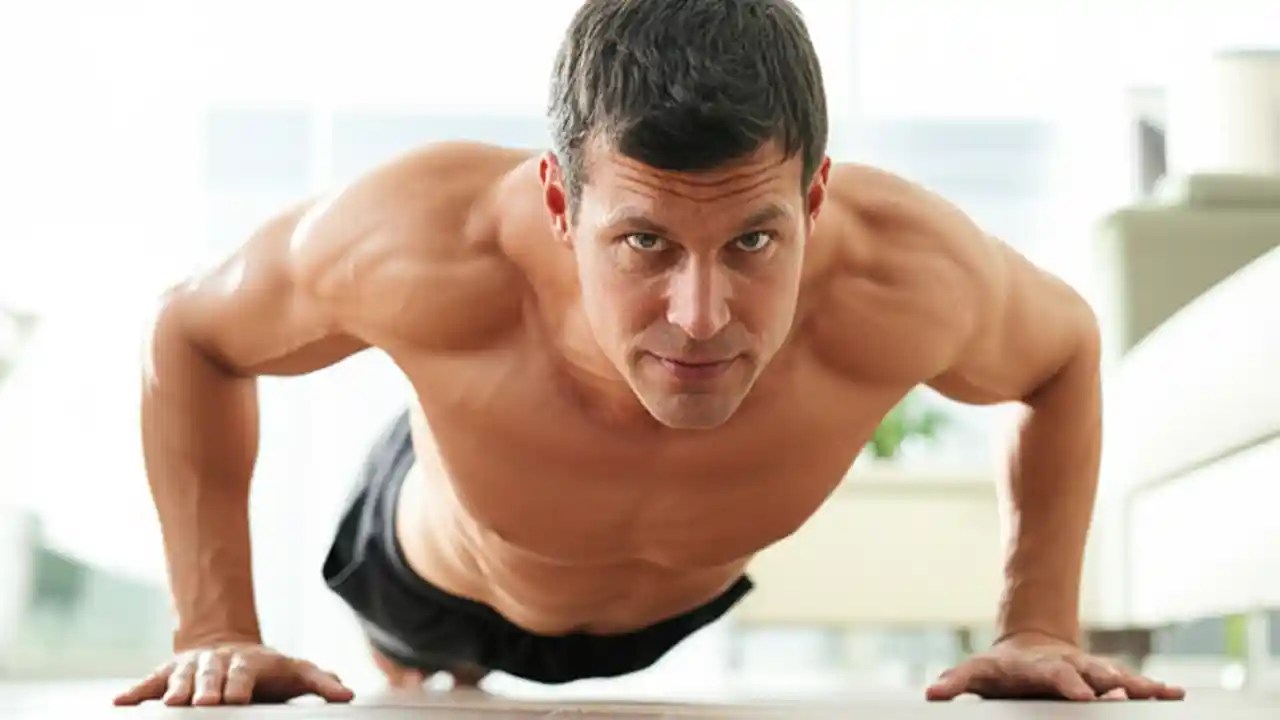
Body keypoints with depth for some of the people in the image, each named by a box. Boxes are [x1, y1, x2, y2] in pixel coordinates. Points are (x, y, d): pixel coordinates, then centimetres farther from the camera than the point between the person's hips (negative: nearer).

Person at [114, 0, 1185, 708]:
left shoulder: (901, 283, -44)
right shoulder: (425, 250, -48)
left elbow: (1067, 351, -17)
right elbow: (191, 333, -25)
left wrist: (1040, 628, -22)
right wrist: (218, 631, -28)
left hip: (689, 603, 2)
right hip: (443, 586, -1)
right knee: (425, 682, 35)